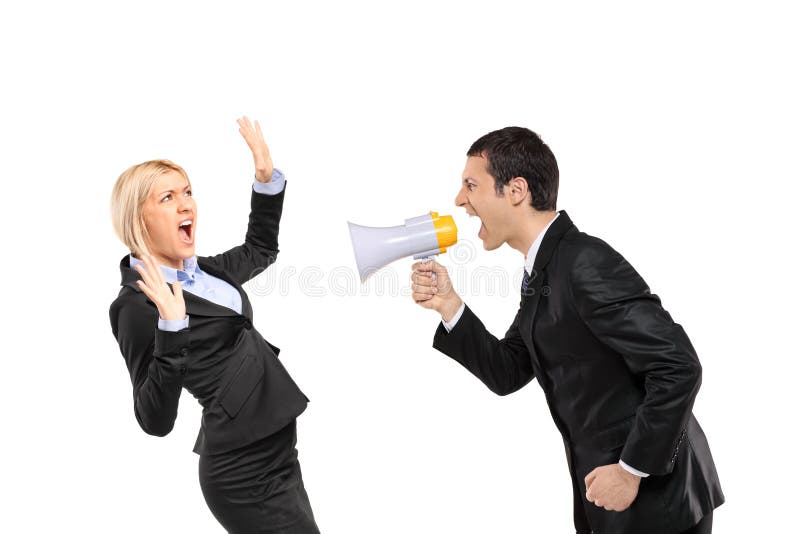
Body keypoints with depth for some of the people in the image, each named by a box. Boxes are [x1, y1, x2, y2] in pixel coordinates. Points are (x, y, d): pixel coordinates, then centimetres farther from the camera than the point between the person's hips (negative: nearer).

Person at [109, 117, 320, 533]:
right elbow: (155, 420, -21)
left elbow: (260, 250, 28)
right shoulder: (136, 305, -15)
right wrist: (171, 329, -33)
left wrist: (267, 180, 15)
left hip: (274, 448, 9)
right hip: (244, 468, -9)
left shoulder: (201, 273, 9)